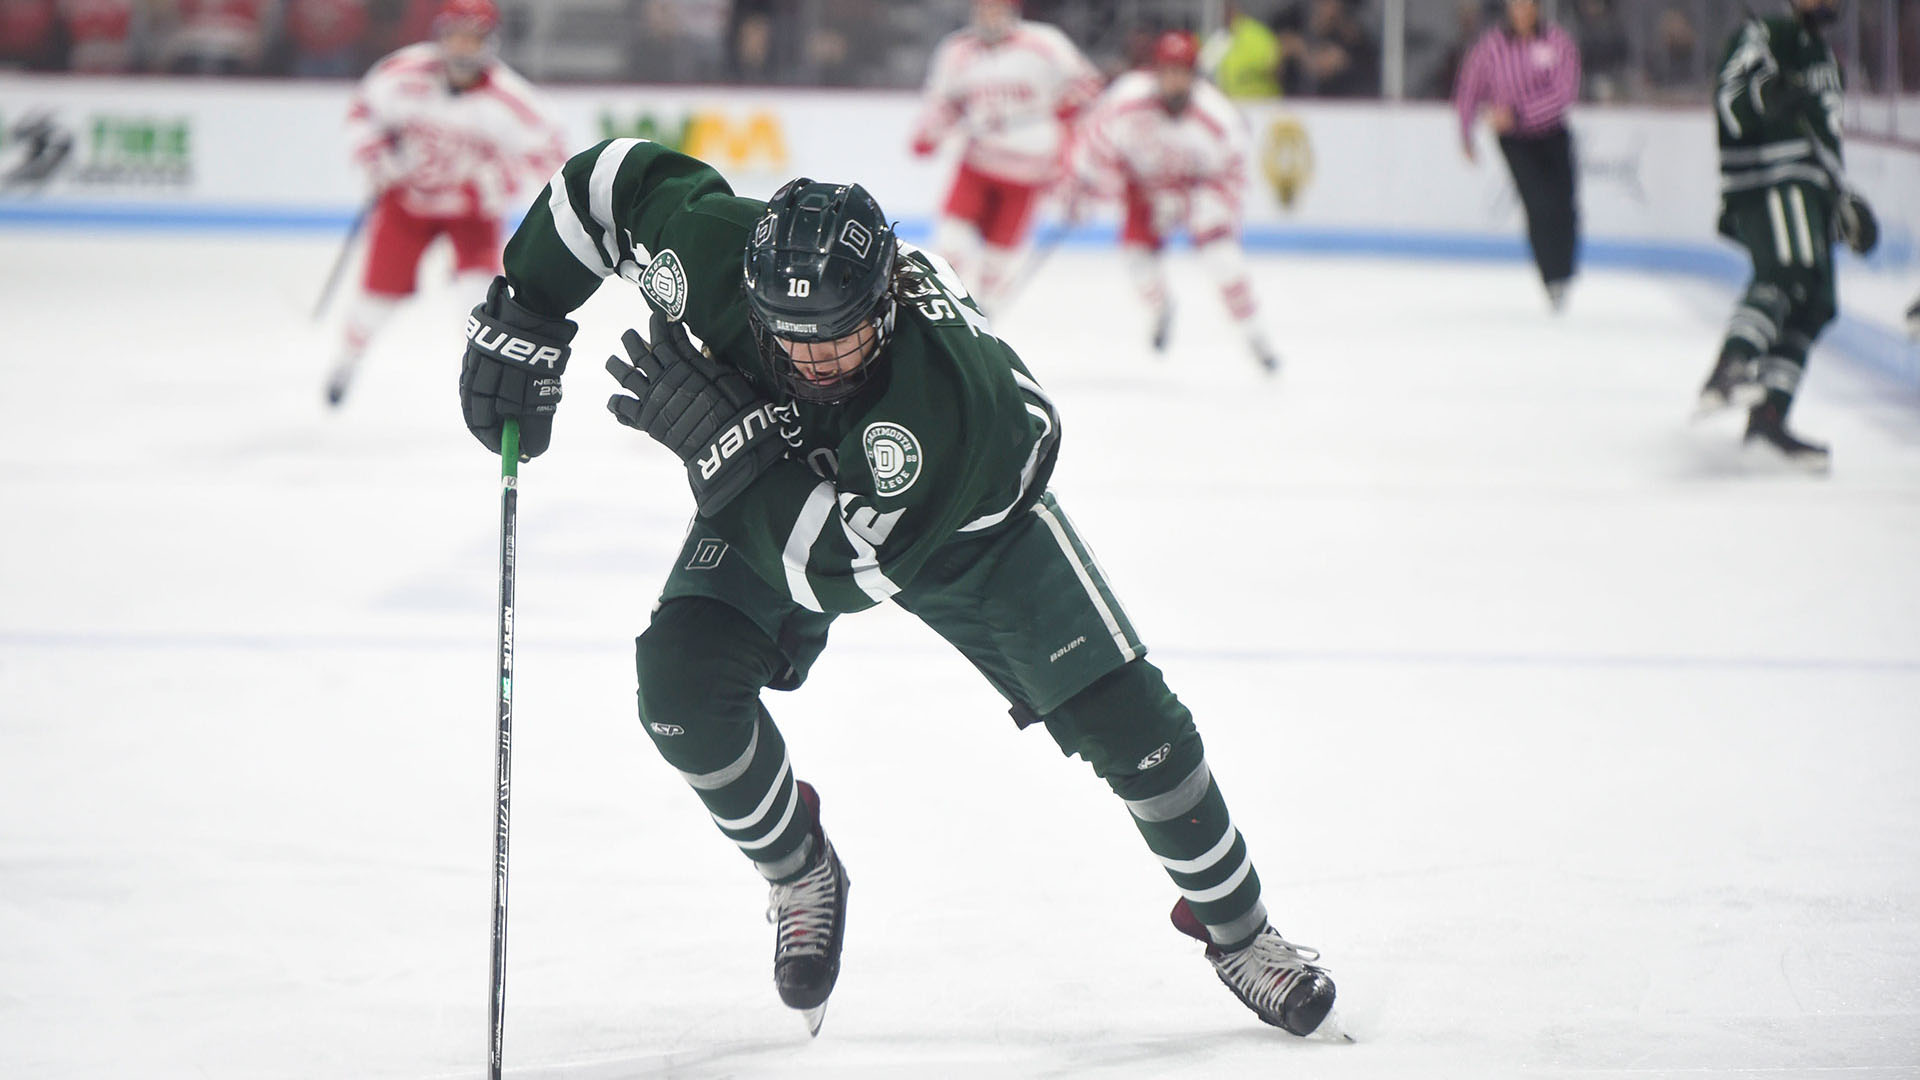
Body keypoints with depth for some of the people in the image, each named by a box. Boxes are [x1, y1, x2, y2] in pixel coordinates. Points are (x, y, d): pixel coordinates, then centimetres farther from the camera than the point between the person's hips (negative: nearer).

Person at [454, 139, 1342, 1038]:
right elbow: (613, 177, -18)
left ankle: (1234, 928, 15)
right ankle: (802, 878, 10)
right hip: (778, 482, 3)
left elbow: (837, 569, -42)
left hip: (970, 514, -3)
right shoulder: (718, 251, -37)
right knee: (681, 679, -18)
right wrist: (521, 318, -20)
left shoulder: (946, 387, -46)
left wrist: (714, 439, -46)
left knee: (1119, 710, -8)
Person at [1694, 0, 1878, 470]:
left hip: (1810, 191, 9)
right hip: (1764, 182, -9)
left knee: (1812, 306, 2)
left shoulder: (1824, 55, 28)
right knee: (1785, 273, -31)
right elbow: (1731, 106, -16)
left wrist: (1842, 194, 34)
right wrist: (1767, 96, -36)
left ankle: (1767, 417, 2)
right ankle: (1726, 373, -46)